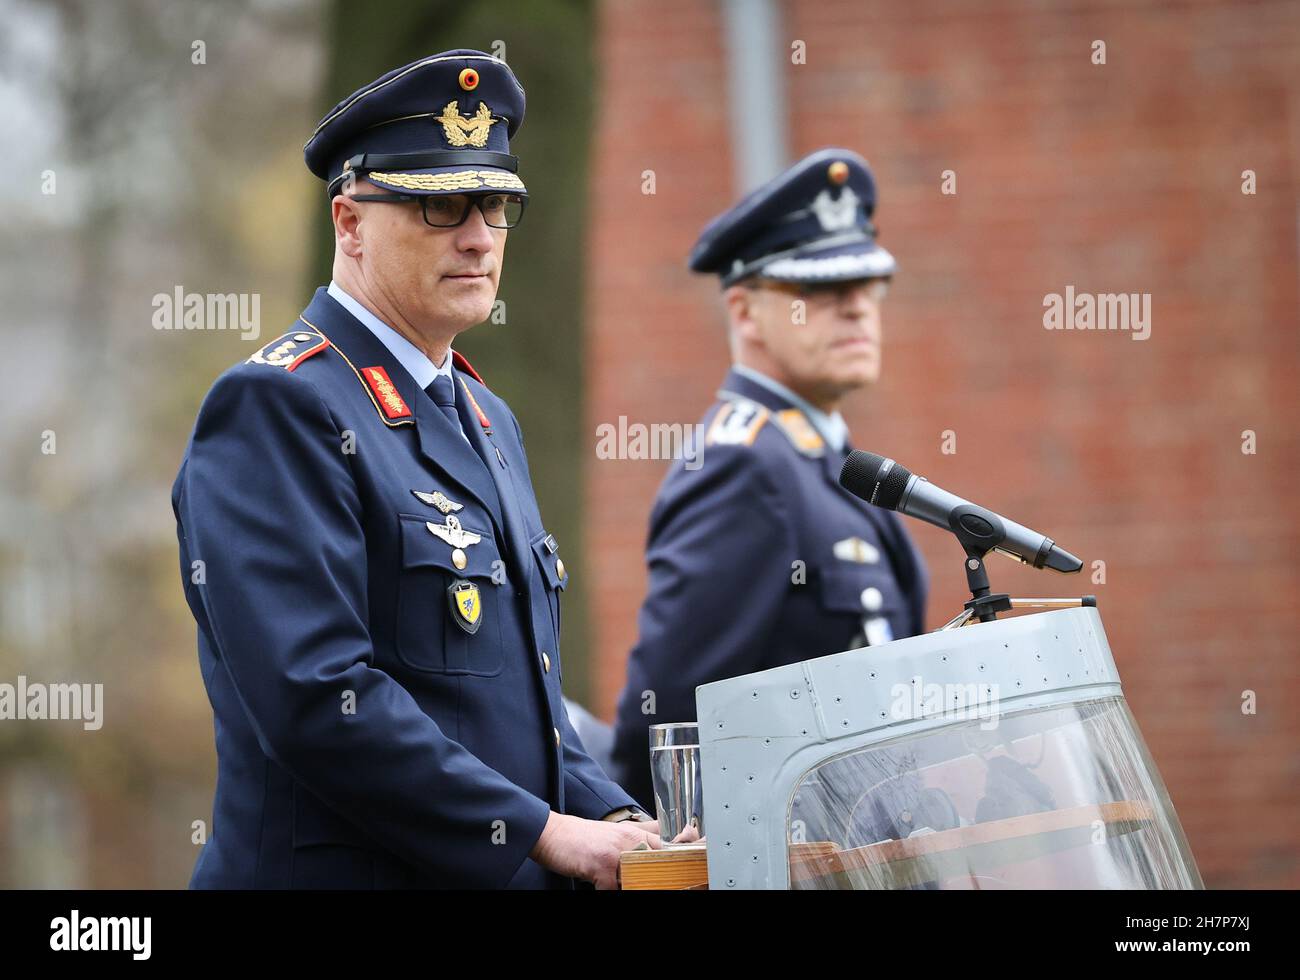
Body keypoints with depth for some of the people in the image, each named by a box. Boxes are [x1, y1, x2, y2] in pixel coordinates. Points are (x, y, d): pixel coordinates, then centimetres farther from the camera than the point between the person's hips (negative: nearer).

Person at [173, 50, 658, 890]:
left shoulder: (485, 419, 17)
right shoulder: (277, 409, -12)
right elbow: (315, 695, -22)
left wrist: (610, 820, 1)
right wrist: (546, 834, -19)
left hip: (516, 876, 8)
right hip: (344, 870, -8)